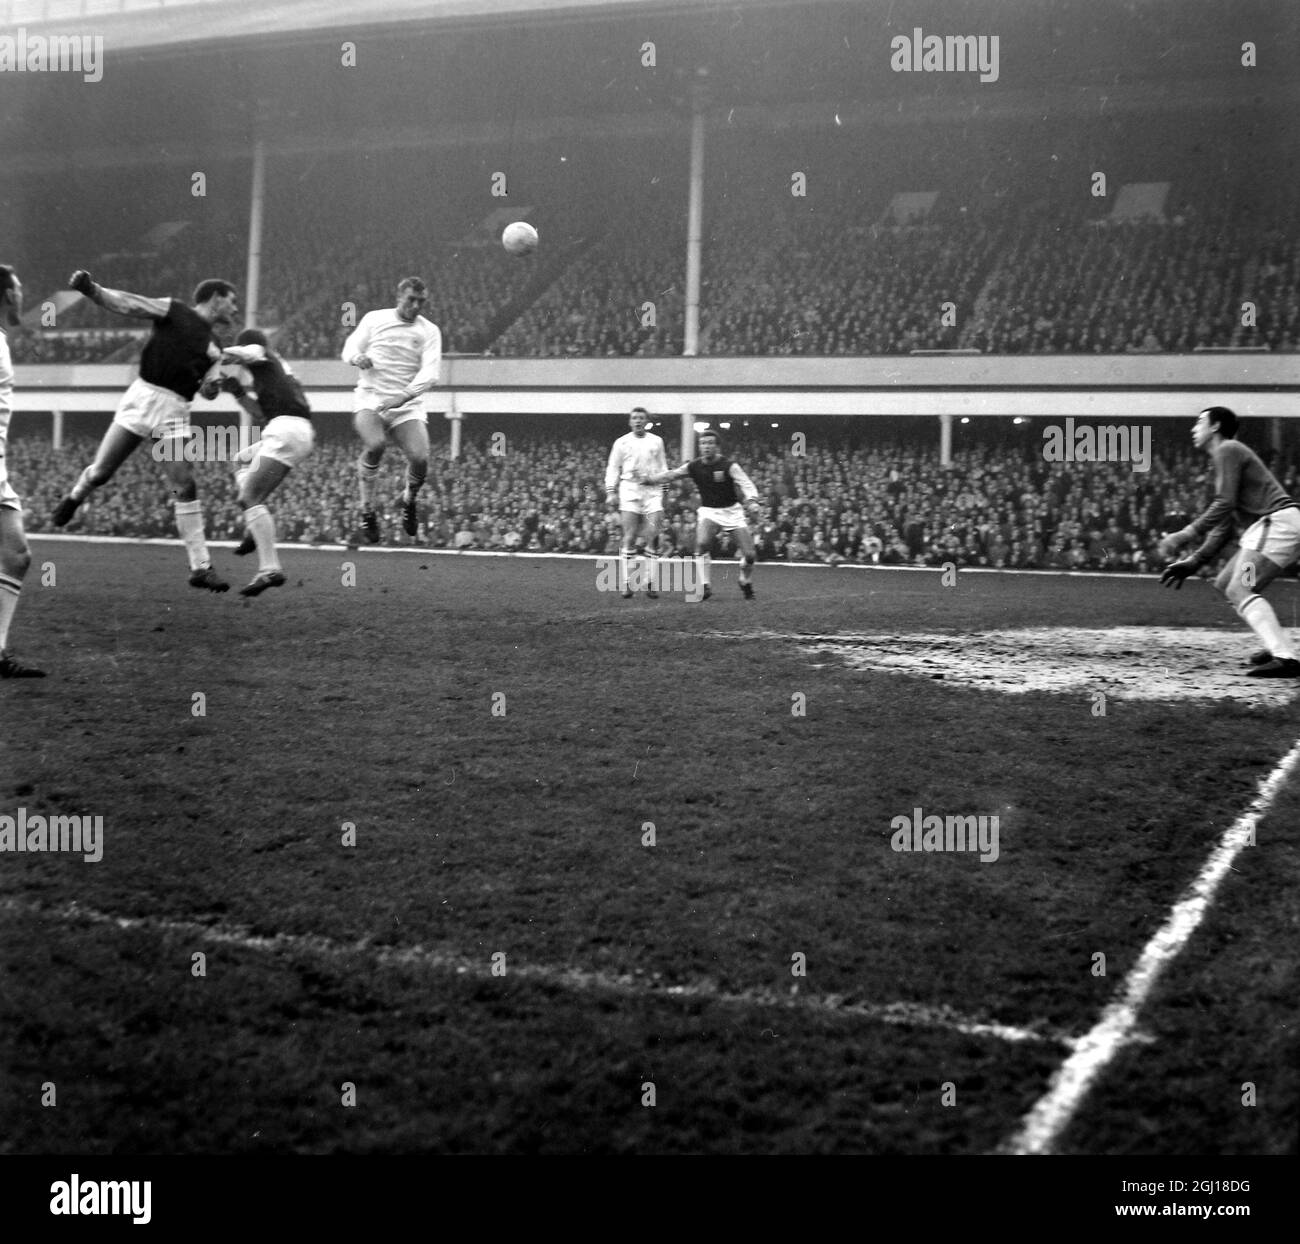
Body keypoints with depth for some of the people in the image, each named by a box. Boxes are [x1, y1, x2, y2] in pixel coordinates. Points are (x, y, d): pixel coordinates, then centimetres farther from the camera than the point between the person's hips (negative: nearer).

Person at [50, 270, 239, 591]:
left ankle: (200, 567, -4)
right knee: (100, 473, 0)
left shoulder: (213, 348, 20)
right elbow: (121, 303, -2)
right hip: (144, 395, -3)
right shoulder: (172, 310, 7)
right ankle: (75, 496, 36)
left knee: (185, 487, -6)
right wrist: (89, 288, -17)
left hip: (174, 410, 3)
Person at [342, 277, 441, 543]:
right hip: (370, 399, -1)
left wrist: (404, 396, -22)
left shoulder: (429, 331, 6)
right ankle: (367, 509, -14)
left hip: (407, 405, 1)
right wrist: (357, 357, -13)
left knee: (420, 458, -20)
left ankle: (409, 499, 15)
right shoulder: (374, 319, 8)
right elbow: (349, 348, 13)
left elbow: (429, 371, -7)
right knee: (375, 444, -31)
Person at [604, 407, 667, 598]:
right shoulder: (622, 442, 10)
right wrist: (611, 492, 0)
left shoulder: (656, 441, 14)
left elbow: (662, 468, 18)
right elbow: (613, 469, 9)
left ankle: (649, 583, 0)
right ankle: (627, 584, -4)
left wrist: (663, 489, 8)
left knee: (651, 536, -8)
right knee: (629, 538, -7)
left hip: (652, 490, 1)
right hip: (629, 489, -1)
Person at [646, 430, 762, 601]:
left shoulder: (729, 466, -16)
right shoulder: (693, 466, -6)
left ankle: (746, 584, 23)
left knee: (749, 554, -7)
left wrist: (752, 502, -45)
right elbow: (670, 475, 4)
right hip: (708, 511, 1)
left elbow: (746, 484, -25)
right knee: (701, 544, -27)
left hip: (732, 511, -1)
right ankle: (705, 587, -18)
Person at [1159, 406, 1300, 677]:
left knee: (1239, 590, -18)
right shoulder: (1224, 456, 27)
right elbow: (1224, 524, 25)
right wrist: (1194, 562, 20)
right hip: (1267, 526, 10)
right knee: (1226, 583, 15)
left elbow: (1224, 504, -16)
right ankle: (1278, 646, 12)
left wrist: (1187, 534, -18)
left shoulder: (1228, 450, -3)